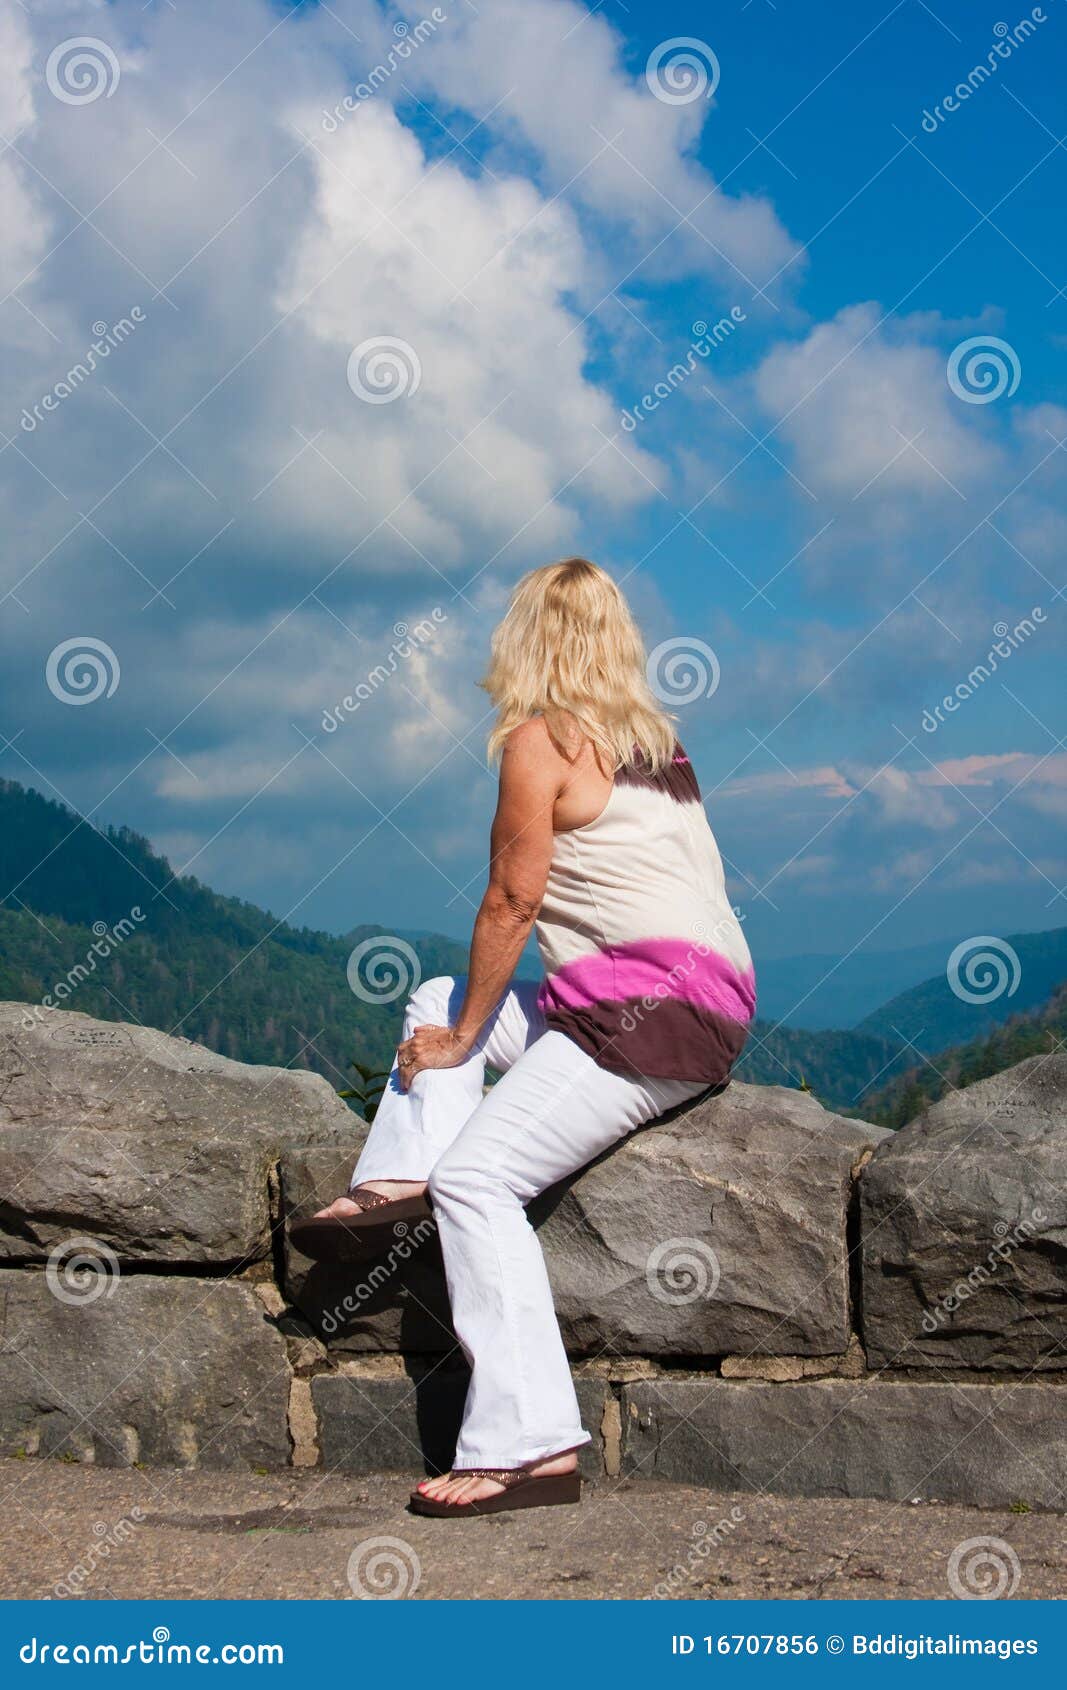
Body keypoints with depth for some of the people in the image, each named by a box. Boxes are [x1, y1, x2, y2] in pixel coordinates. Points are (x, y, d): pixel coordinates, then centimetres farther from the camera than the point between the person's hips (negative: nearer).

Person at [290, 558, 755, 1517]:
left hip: (658, 1012, -10)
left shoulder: (538, 741, -6)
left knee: (478, 1176, -17)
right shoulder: (656, 737, 19)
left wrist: (465, 1036, 4)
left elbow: (512, 902, -8)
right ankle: (399, 1180, 2)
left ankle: (530, 1445, -22)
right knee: (438, 997, 21)